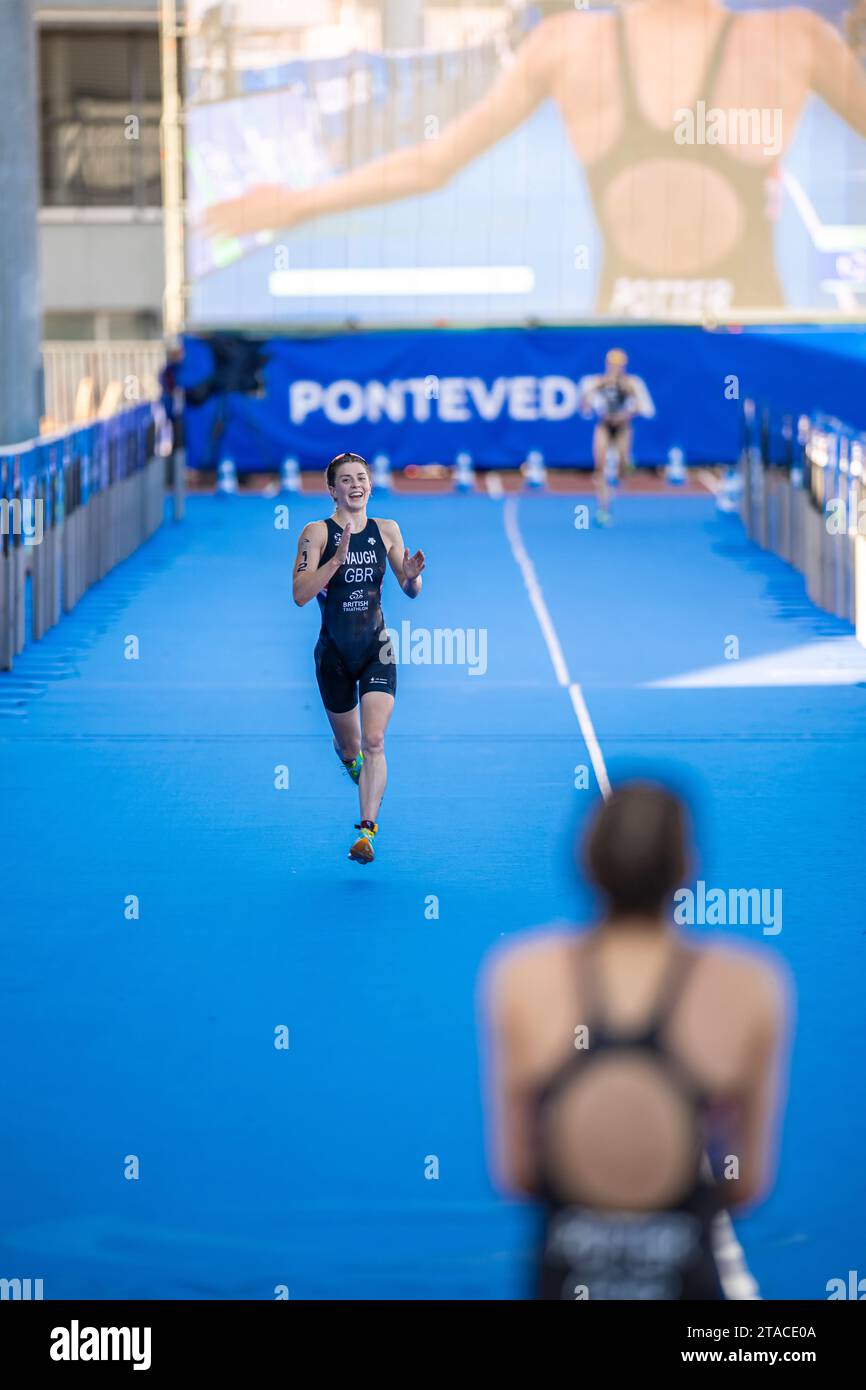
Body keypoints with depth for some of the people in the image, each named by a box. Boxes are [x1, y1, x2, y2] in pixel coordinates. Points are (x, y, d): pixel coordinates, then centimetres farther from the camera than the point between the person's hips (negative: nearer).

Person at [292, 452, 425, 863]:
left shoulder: (387, 531, 1)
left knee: (373, 742, -16)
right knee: (350, 747, 14)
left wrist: (411, 576, -16)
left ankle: (367, 830, -17)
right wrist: (338, 559, -29)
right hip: (333, 652, 0)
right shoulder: (317, 533, -7)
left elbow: (410, 591, 7)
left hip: (376, 649, 1)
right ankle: (347, 756, 51)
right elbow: (300, 594, -18)